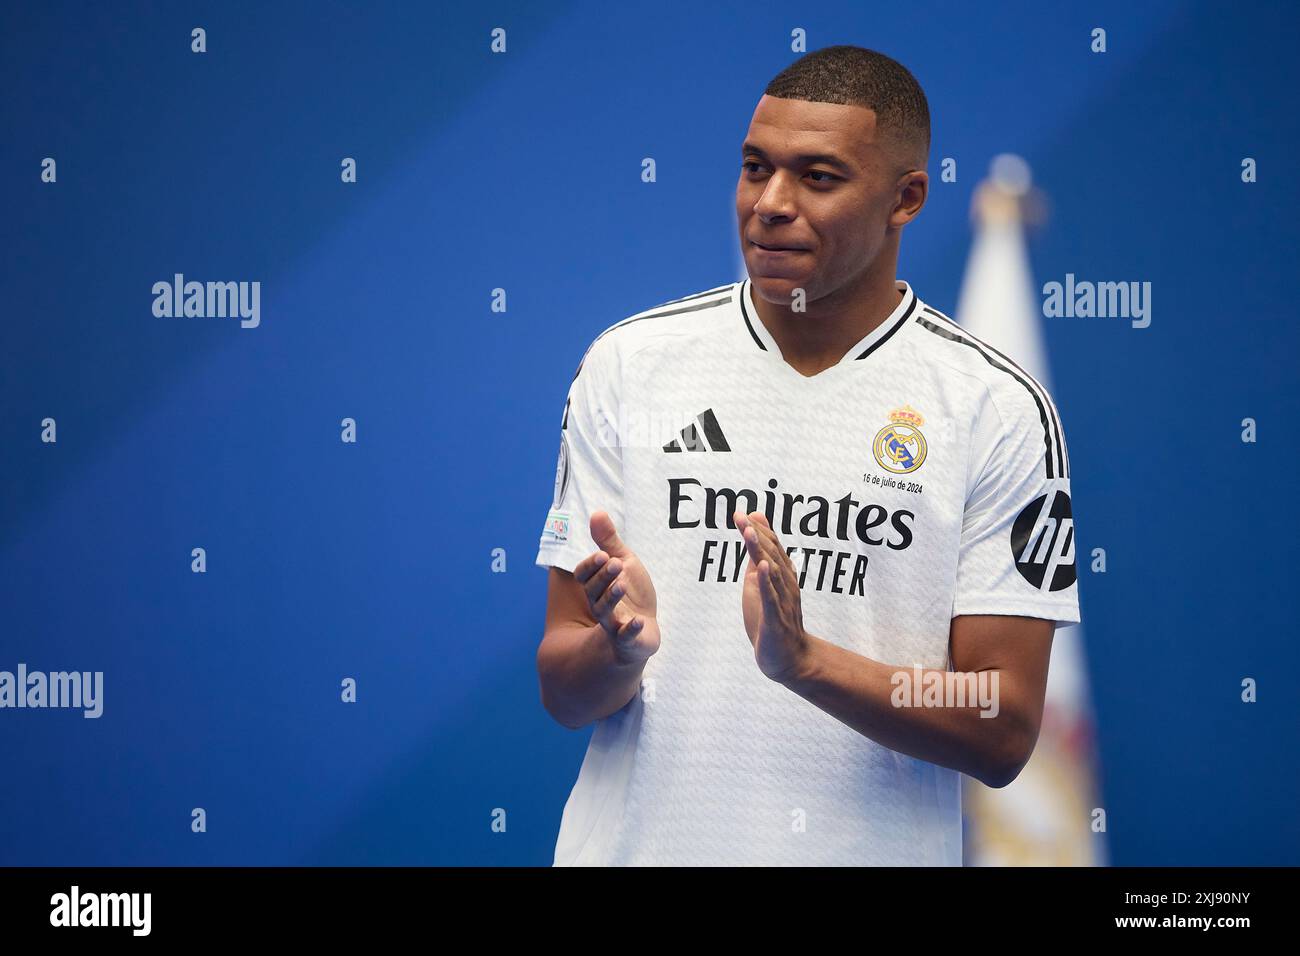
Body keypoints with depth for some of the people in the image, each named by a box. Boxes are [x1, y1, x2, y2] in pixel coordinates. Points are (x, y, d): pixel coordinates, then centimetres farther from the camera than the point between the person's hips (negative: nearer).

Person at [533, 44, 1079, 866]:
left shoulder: (998, 407, -7)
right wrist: (621, 646, -21)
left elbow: (1003, 737, -10)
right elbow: (564, 692, 0)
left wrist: (805, 661, -23)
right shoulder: (627, 363, -1)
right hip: (638, 843, 2)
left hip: (871, 851, -1)